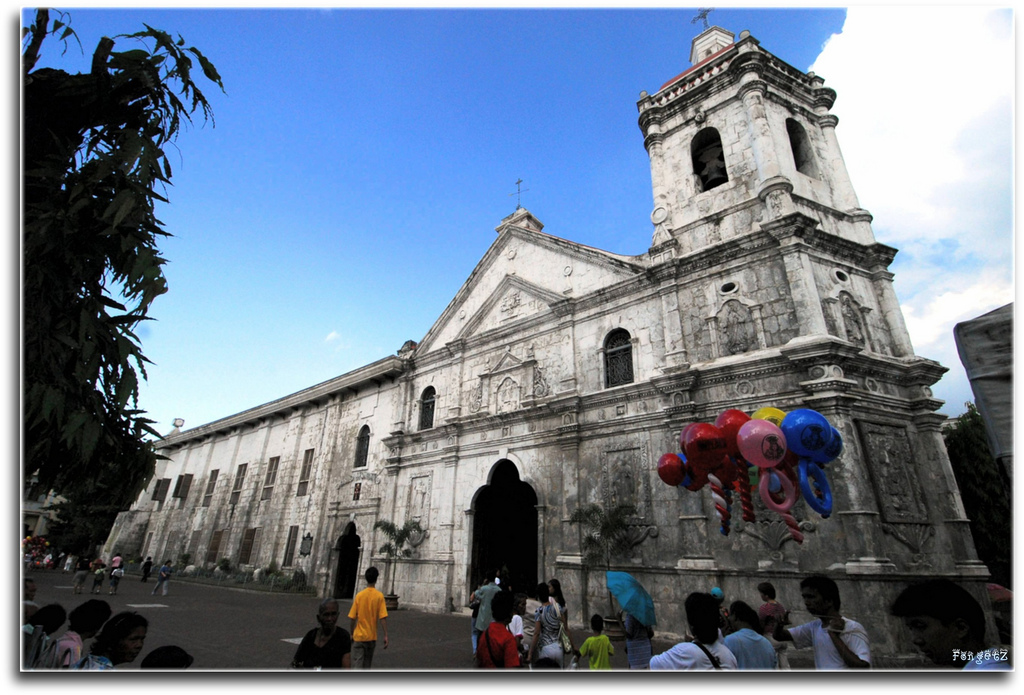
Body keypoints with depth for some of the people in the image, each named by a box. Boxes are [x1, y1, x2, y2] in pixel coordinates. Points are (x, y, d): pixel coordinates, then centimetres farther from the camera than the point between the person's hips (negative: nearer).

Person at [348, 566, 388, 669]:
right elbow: (383, 618, -13)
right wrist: (386, 636, -8)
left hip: (358, 636, -1)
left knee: (357, 664, -2)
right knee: (367, 664, 19)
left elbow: (353, 618, -3)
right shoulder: (379, 596, -9)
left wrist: (352, 634, 12)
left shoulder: (359, 595, -6)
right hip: (371, 637, 1)